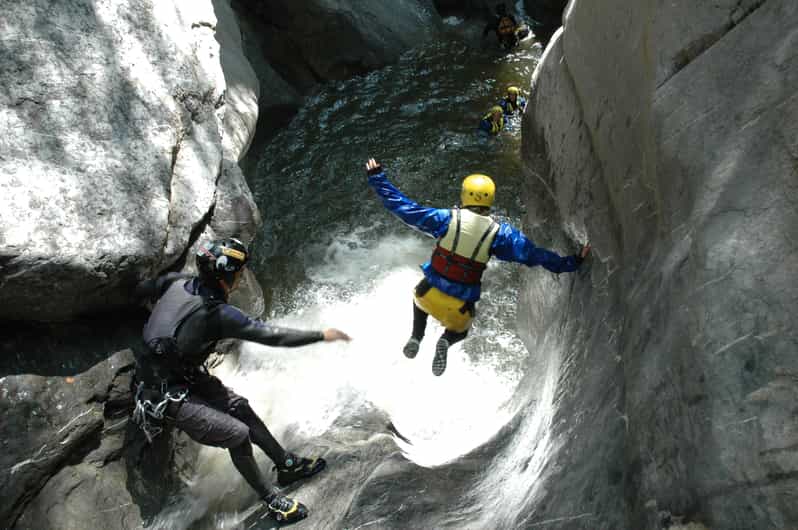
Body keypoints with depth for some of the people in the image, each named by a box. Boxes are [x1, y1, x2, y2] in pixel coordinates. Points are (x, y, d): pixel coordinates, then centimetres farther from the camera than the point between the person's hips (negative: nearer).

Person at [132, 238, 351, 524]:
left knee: (240, 408, 10)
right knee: (237, 433, -9)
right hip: (168, 396, -9)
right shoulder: (219, 314, -30)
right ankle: (271, 501, 11)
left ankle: (287, 465, 23)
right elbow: (271, 335, -29)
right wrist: (322, 335, -21)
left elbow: (140, 290, 8)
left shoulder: (176, 282, -9)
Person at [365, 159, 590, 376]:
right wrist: (571, 262, 4)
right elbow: (533, 254, -7)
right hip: (460, 308, 0)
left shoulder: (446, 218, -10)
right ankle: (446, 341, -3)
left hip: (430, 293, 1)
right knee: (460, 331, 33)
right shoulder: (498, 233, -9)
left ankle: (416, 337, 16)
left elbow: (401, 206, -6)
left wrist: (377, 178, 5)